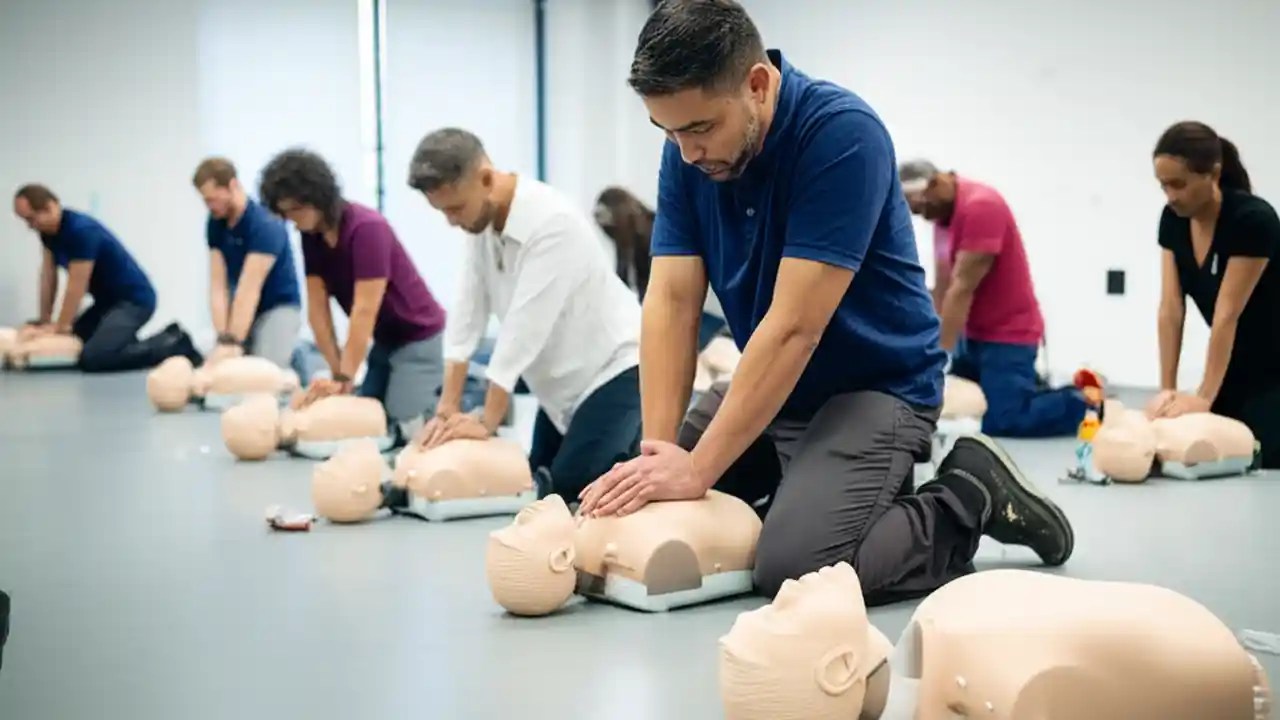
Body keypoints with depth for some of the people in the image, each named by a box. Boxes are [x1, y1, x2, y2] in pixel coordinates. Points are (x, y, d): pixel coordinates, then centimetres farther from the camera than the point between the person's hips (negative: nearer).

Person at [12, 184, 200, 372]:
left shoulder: (80, 230, -25)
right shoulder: (48, 230, 3)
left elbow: (77, 286, -21)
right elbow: (48, 277, 8)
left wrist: (60, 327, -13)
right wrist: (44, 321, 5)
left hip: (134, 300, -10)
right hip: (109, 300, 10)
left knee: (92, 359, -25)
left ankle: (174, 346, -10)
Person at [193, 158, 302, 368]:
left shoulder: (265, 225, -25)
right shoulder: (215, 224, -4)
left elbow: (249, 289, -32)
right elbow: (218, 285, -11)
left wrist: (232, 342, -38)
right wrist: (223, 337, -24)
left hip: (278, 307, -7)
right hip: (241, 310, 7)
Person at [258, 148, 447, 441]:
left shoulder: (366, 227, -26)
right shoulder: (310, 235, -2)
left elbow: (364, 311, -29)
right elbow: (317, 308, -4)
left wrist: (344, 379, -29)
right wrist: (338, 372, -9)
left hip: (417, 337, -8)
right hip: (384, 339, 8)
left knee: (401, 426, -16)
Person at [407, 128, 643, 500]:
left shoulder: (553, 223, -28)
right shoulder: (481, 220, -3)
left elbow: (526, 327, -29)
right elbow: (468, 311, -5)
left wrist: (487, 422, -25)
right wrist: (447, 409, -10)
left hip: (612, 370, -8)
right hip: (561, 380, 8)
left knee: (568, 494, -16)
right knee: (543, 494, 7)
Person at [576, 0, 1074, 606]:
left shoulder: (842, 133, -26)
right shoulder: (688, 151, -6)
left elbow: (794, 326, -29)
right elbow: (670, 301, -9)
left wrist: (697, 470, -29)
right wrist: (657, 451, -19)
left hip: (874, 388, -7)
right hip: (765, 385, 7)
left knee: (793, 566, -27)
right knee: (621, 512, 4)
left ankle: (971, 499, -2)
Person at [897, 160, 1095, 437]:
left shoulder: (981, 206, -20)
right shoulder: (942, 212, 9)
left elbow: (962, 288, -23)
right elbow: (941, 288, 7)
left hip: (1008, 335, -9)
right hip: (973, 334, 9)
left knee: (1001, 421, -16)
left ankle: (1084, 403, 4)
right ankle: (1028, 389, 24)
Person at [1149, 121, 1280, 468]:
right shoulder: (1173, 219, -7)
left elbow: (1227, 314, -29)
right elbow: (1171, 310, -9)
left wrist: (1204, 397, -27)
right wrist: (1167, 389, -13)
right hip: (1236, 369, 7)